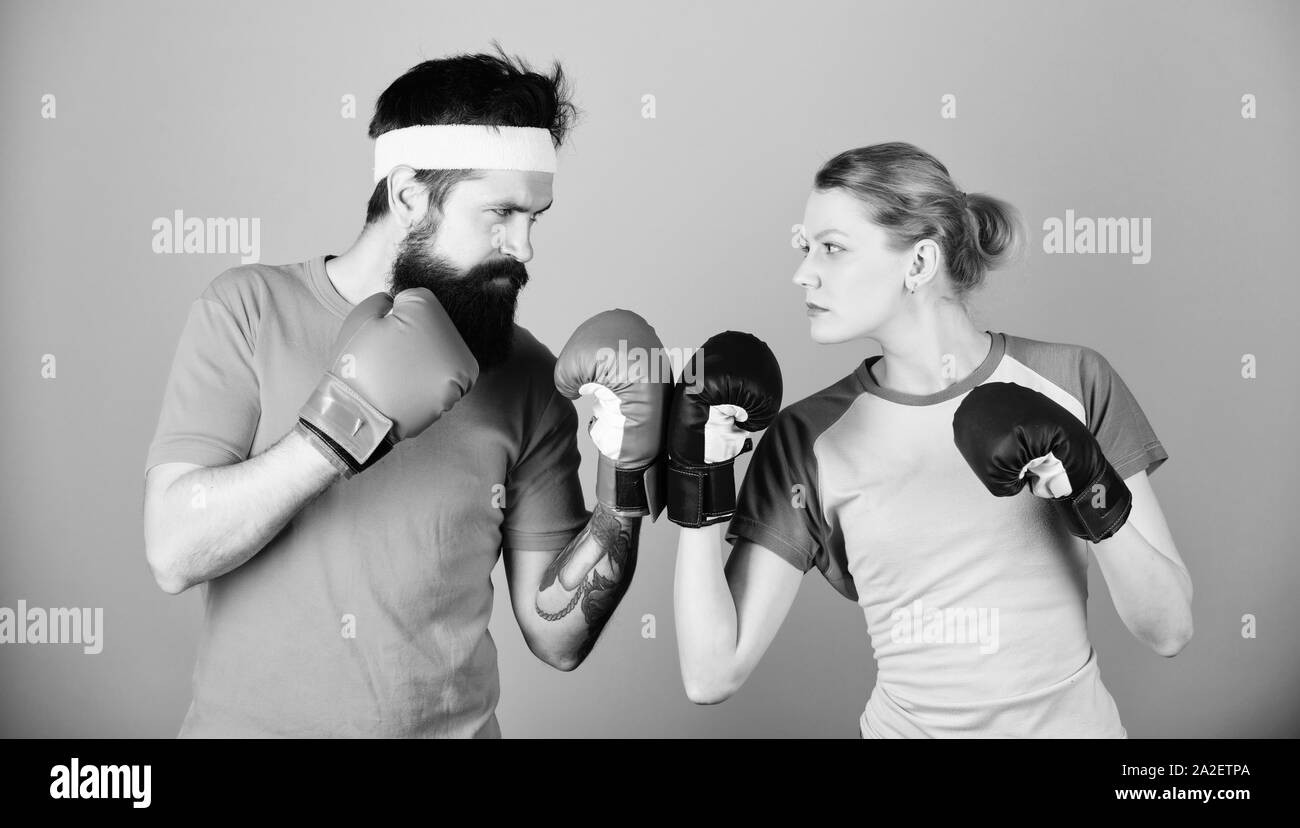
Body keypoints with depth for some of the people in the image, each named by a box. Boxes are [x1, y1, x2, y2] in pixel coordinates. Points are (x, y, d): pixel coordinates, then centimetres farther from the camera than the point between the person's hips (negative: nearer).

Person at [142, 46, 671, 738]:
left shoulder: (528, 376, -5)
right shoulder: (248, 310, -8)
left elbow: (556, 636, -3)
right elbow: (174, 551, -17)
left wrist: (626, 481, -16)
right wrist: (346, 420, -26)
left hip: (454, 725, 2)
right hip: (249, 719, -1)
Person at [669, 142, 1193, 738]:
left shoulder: (1070, 381, -5)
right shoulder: (808, 439, -3)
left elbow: (1169, 632, -4)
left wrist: (1098, 498, -19)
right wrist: (697, 493, -14)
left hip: (1071, 720, 0)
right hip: (901, 723, 0)